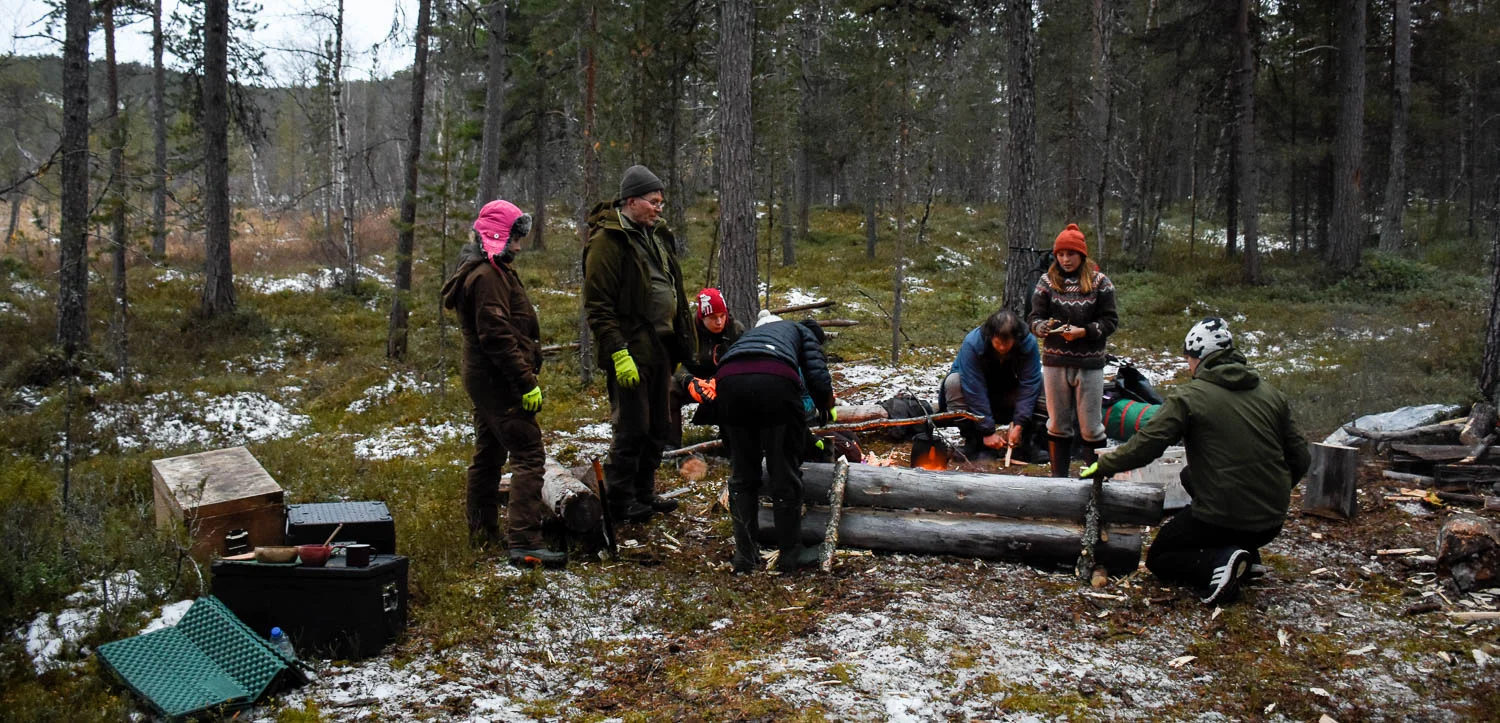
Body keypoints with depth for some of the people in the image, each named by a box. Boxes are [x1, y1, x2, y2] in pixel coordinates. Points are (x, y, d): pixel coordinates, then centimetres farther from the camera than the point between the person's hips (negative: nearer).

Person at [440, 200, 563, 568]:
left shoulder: (488, 271, 17)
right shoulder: (486, 276, -17)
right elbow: (498, 336, -24)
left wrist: (524, 375, 20)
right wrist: (527, 382, -24)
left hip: (484, 380, 12)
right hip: (500, 380, -11)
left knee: (489, 455, 17)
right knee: (528, 455, -14)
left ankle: (483, 533, 28)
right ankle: (524, 542, -18)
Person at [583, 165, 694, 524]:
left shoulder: (657, 235, 14)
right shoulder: (608, 240, -13)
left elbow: (674, 292, 23)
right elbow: (597, 306, -17)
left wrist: (683, 340, 19)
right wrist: (618, 353, -22)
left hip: (660, 348, 9)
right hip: (630, 352, -9)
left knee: (657, 427, 16)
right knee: (632, 428, -4)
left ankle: (644, 493, 29)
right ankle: (620, 500, 9)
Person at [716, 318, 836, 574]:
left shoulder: (754, 332, 44)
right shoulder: (803, 332, 30)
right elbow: (818, 376, 13)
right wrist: (827, 410, 31)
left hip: (729, 380, 4)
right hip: (775, 380, -4)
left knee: (742, 473, 16)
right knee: (784, 474, 8)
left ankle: (744, 554, 19)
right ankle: (790, 554, 15)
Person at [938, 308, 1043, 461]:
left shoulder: (1029, 343, -23)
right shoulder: (972, 344, -31)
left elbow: (1029, 386, -25)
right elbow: (974, 390, -32)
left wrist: (1019, 425, -33)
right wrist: (988, 431, -34)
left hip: (1007, 395, 2)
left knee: (1041, 385, -26)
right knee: (953, 382, -34)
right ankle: (973, 440, -24)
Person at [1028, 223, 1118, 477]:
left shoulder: (1099, 282, 0)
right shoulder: (1047, 281, 4)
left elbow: (1110, 320, -2)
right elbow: (1034, 318, 1)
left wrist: (1085, 331, -17)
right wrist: (1046, 327, -21)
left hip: (1089, 363, -2)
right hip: (1055, 362, 2)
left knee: (1090, 425, 2)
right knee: (1058, 423, 11)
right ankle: (1058, 477, 21)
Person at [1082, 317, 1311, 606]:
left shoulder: (1190, 396, -8)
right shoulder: (1271, 394, 8)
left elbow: (1145, 446, -12)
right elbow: (1300, 458, 9)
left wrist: (1103, 465, 5)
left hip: (1221, 519, -6)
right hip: (1272, 523, 6)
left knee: (1158, 559, 18)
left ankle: (1218, 561, -12)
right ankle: (1247, 554, 18)